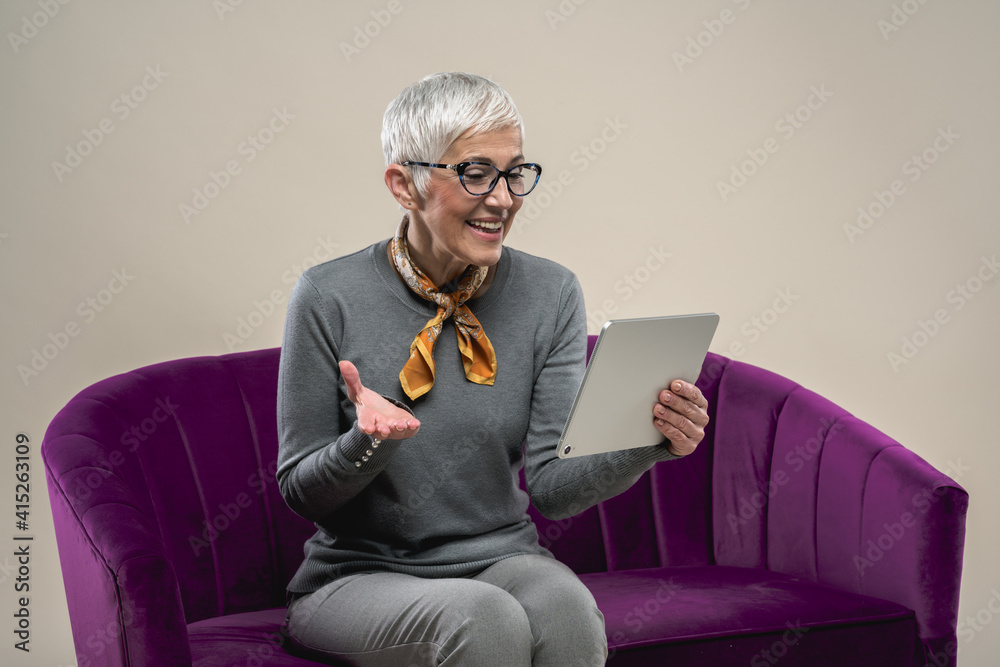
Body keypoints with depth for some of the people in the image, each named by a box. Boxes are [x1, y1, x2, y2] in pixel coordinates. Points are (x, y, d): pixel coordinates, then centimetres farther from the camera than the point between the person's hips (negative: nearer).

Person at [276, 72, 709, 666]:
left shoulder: (551, 294, 0)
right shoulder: (330, 298, -8)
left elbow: (551, 486, -5)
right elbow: (300, 491, -4)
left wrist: (645, 445, -24)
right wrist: (368, 441, -25)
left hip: (501, 560, 3)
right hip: (361, 575, -3)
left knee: (564, 607, -31)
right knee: (485, 618, -34)